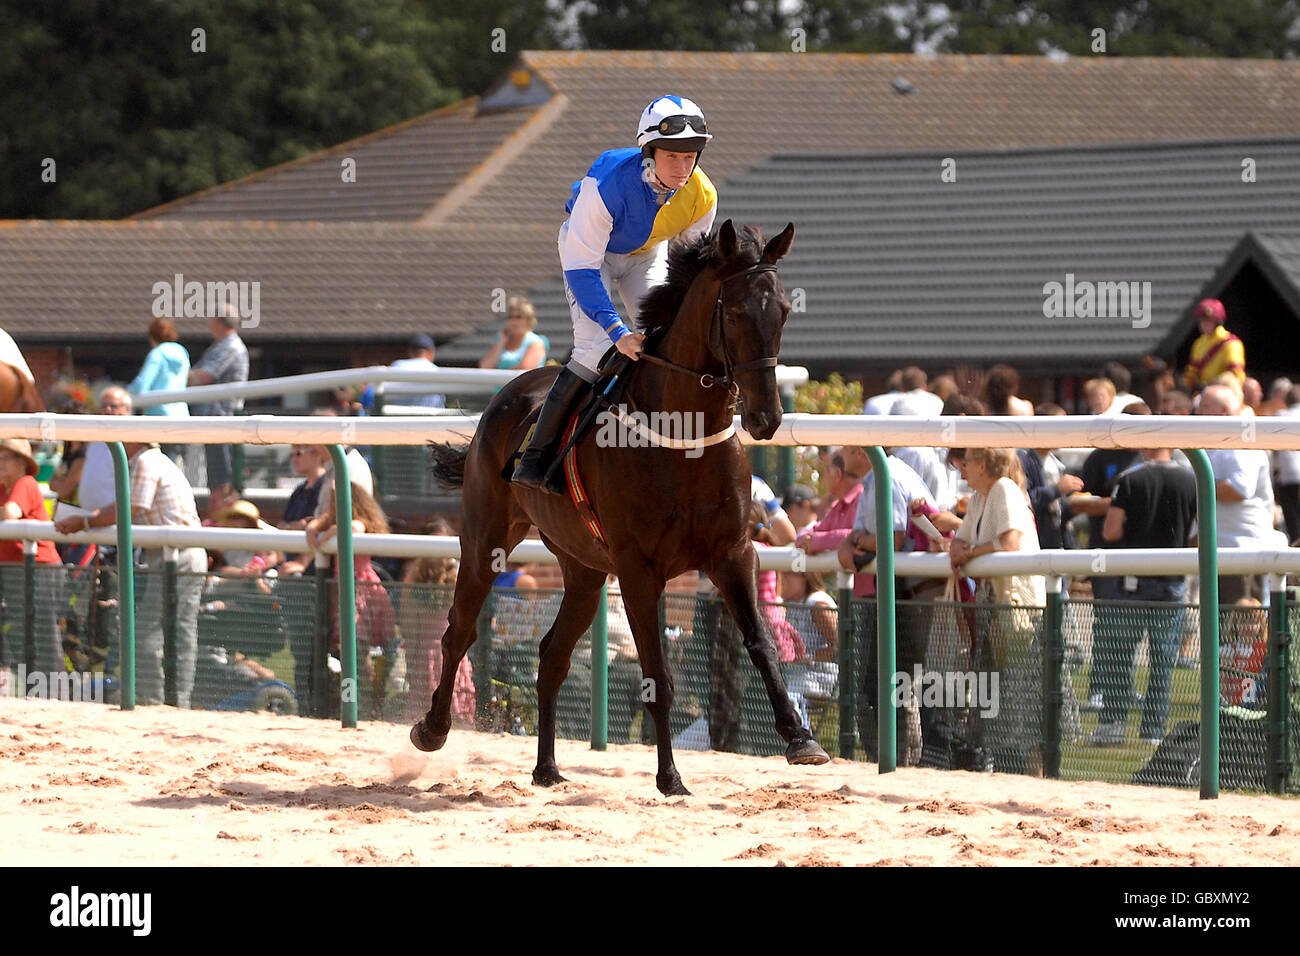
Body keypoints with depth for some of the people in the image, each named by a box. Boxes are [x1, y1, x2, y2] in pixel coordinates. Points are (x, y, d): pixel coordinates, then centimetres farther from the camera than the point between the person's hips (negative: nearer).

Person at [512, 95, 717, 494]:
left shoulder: (702, 196, -25)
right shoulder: (608, 184, -39)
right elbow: (582, 269, -34)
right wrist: (617, 331, -41)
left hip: (646, 254, 5)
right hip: (588, 247, -5)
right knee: (595, 348, -21)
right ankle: (536, 457, -15)